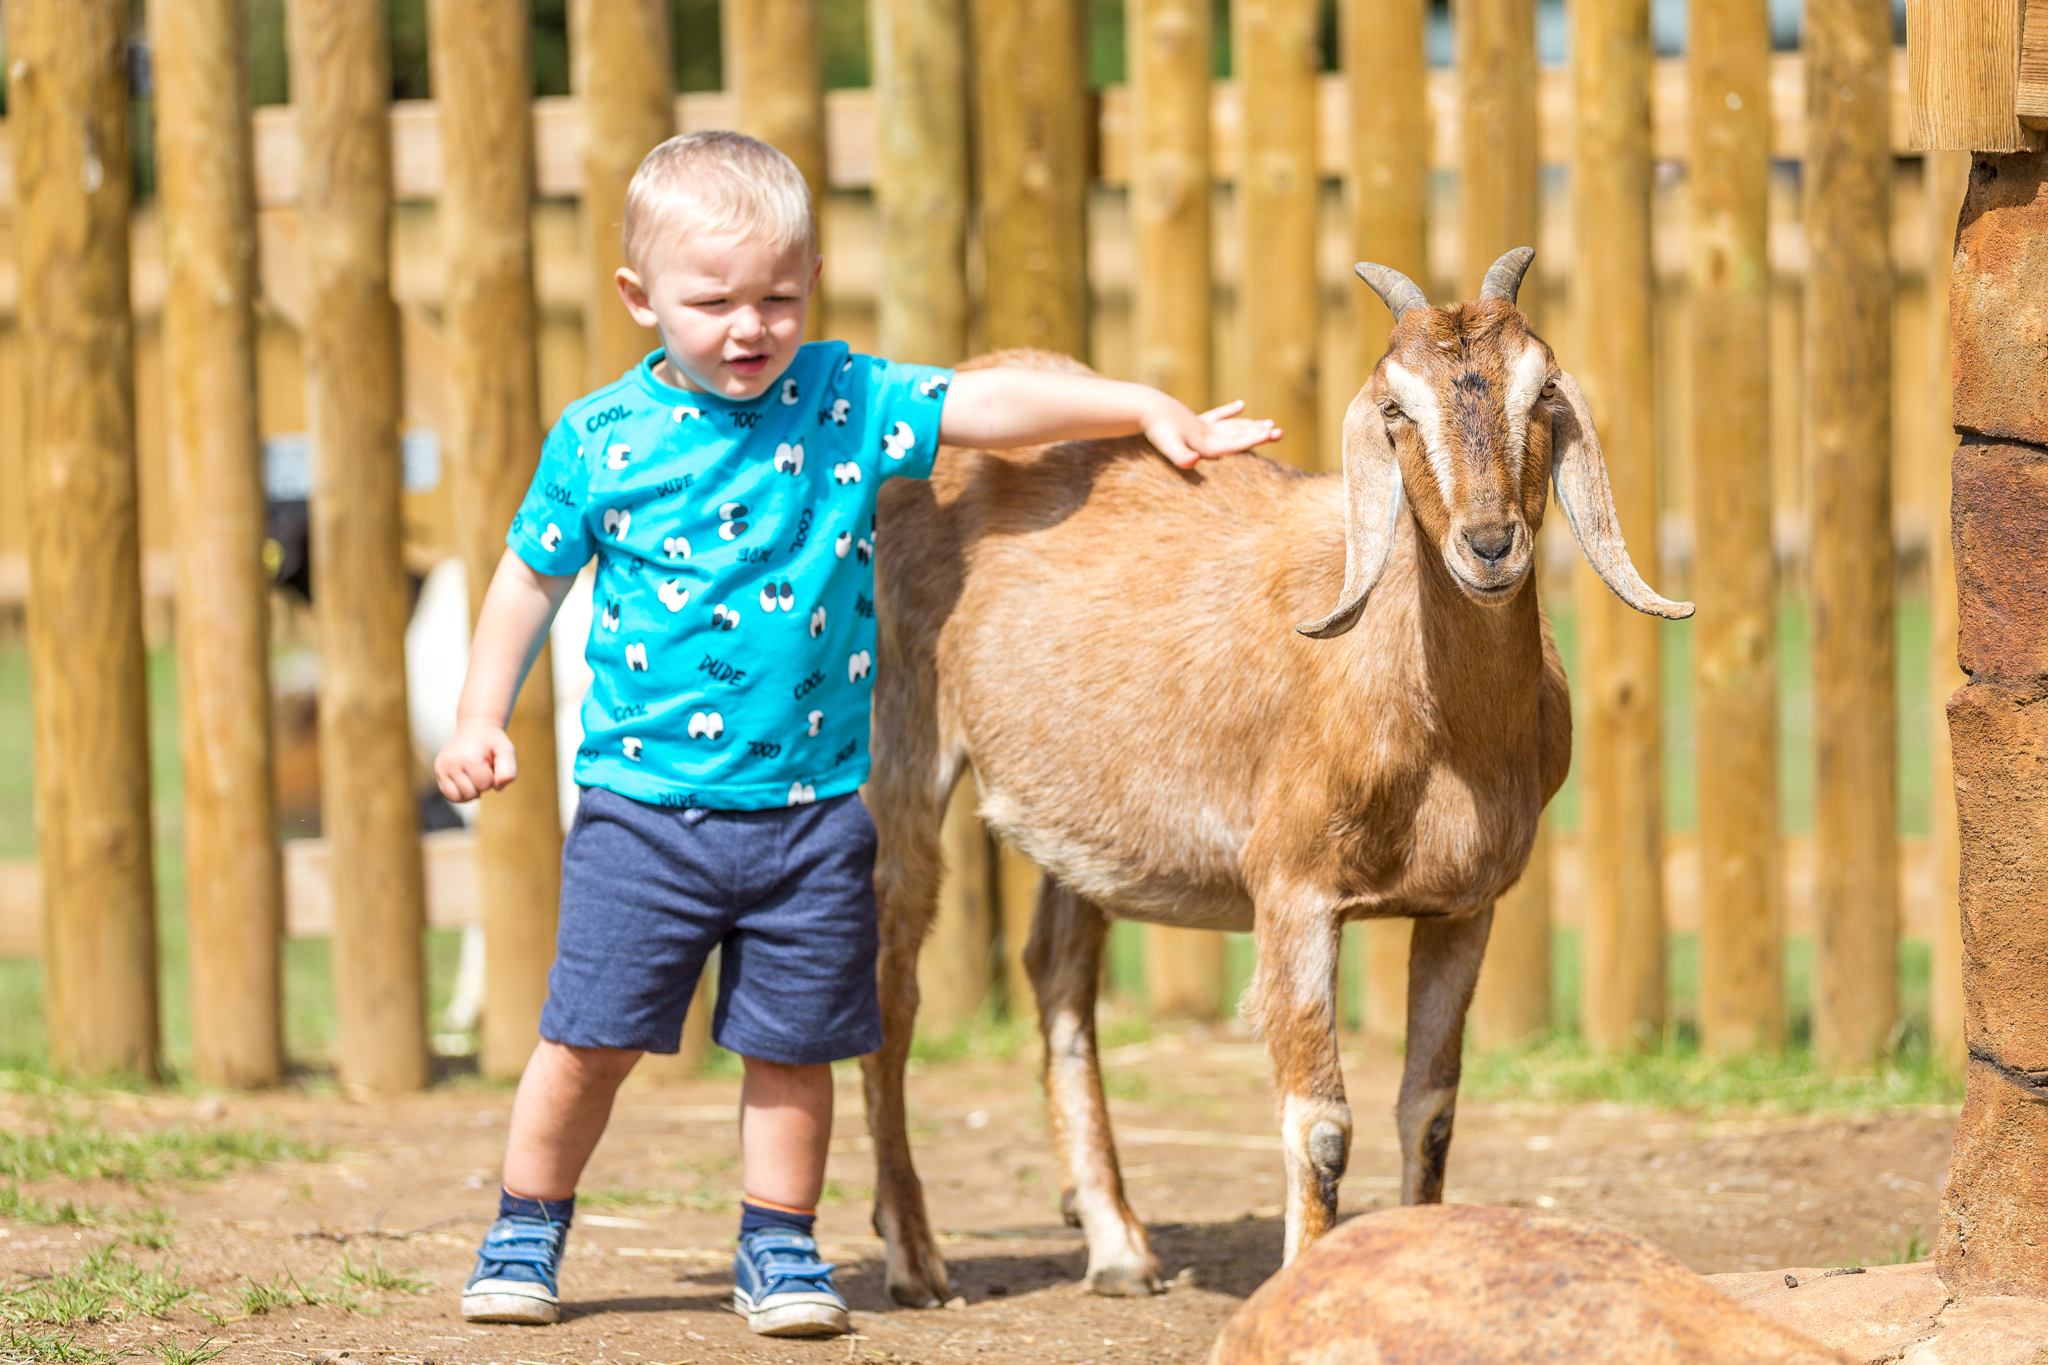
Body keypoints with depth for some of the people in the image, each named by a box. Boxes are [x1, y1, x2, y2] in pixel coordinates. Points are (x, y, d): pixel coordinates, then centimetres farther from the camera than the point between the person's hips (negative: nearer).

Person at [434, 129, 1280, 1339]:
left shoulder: (847, 404, 0)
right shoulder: (601, 437, -2)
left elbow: (994, 403, -1)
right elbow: (532, 578, 9)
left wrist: (1149, 410, -7)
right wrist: (483, 717, 6)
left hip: (813, 810, 1)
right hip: (645, 803, -1)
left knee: (793, 1046, 6)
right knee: (590, 1037, 0)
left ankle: (781, 1247, 22)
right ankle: (526, 1234, 17)